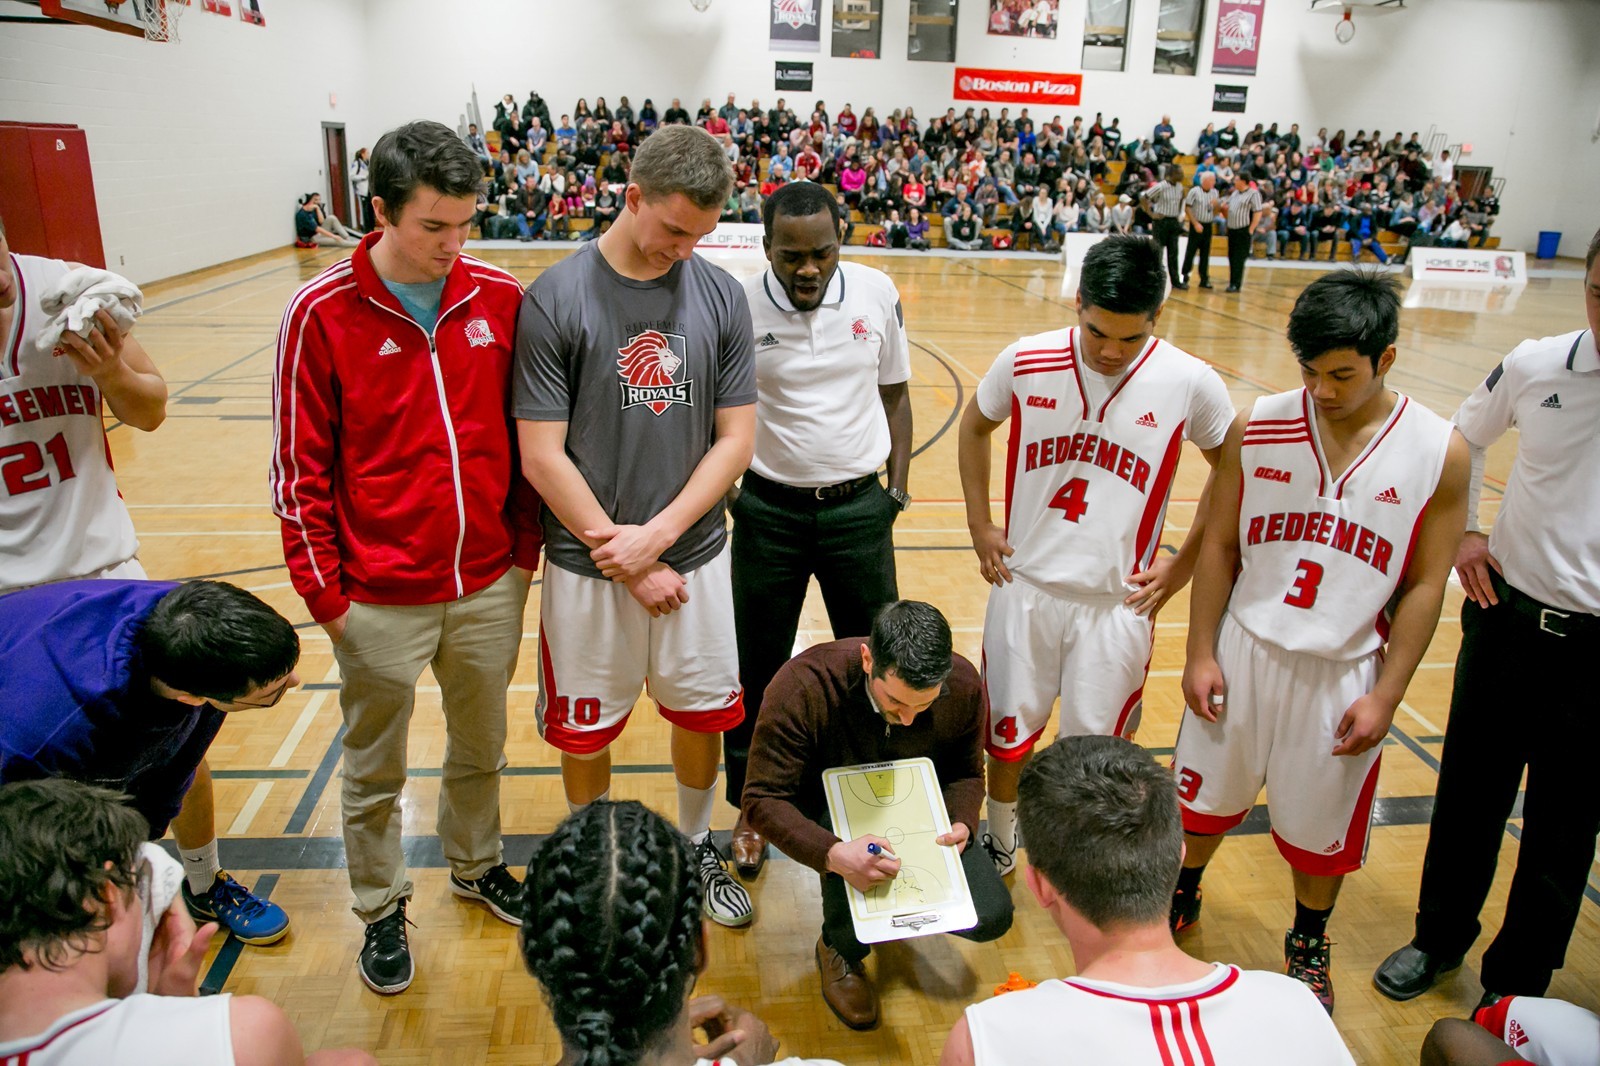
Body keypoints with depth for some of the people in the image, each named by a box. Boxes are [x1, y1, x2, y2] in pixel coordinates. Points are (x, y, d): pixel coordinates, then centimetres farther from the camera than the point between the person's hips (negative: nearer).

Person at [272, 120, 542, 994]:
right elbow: (299, 469, -6)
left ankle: (476, 865, 45)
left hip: (491, 587, 3)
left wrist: (523, 550, 7)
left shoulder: (500, 298, -2)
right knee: (374, 771, 15)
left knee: (481, 749, 21)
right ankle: (381, 908, 38)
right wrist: (324, 594, -5)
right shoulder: (321, 314, -10)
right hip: (380, 602, -2)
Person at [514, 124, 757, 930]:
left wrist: (658, 534, -12)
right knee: (585, 731, 12)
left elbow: (735, 439, -2)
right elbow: (542, 456, -11)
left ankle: (696, 848, 40)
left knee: (703, 713, 15)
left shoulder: (720, 295, -1)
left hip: (693, 553, 3)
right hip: (587, 565, -2)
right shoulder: (555, 299, -10)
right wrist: (625, 560, -11)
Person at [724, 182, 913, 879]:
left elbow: (895, 395, 8)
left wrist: (896, 490, 6)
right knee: (758, 671, 10)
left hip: (858, 507, 2)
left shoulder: (877, 293, -3)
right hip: (769, 510, -1)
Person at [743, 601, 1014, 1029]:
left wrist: (961, 824, -21)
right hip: (831, 815, -3)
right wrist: (833, 854, -44)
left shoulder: (964, 685, -19)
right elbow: (763, 799, -28)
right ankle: (840, 948, -4)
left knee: (991, 918, -15)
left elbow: (966, 773, 1)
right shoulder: (801, 686, -32)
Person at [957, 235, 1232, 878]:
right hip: (1024, 587, 2)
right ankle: (999, 847, 41)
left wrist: (1183, 565, 0)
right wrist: (979, 524, 6)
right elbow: (975, 426, 11)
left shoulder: (1190, 384, -11)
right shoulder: (1026, 362, -8)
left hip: (1119, 603, -1)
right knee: (1008, 735, 16)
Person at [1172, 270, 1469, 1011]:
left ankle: (1308, 944, 43)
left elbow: (1424, 586, -5)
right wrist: (1200, 654, -3)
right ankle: (1182, 896, 46)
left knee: (1320, 825, 15)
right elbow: (1219, 544, -1)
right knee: (1206, 793, 17)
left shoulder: (1439, 452, -11)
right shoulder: (1257, 426, -9)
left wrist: (1385, 696, -7)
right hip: (1244, 651, 1)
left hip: (1344, 672, -1)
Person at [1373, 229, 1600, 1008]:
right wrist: (1462, 532, 3)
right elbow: (1465, 437, 14)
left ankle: (1518, 984, 34)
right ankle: (1439, 937, 39)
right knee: (1470, 791, 15)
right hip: (1508, 615, 2)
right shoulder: (1535, 365, -6)